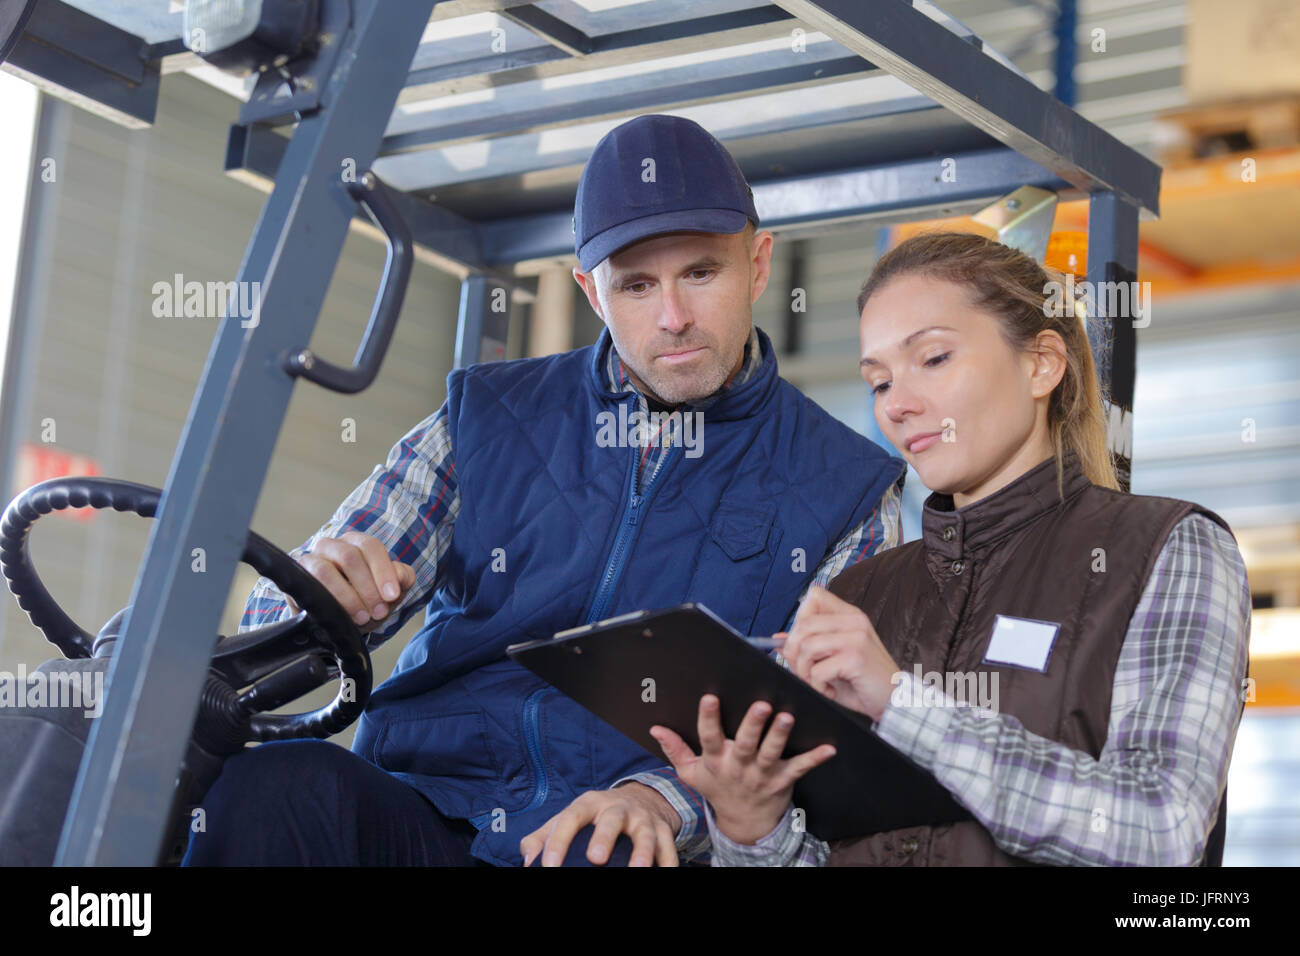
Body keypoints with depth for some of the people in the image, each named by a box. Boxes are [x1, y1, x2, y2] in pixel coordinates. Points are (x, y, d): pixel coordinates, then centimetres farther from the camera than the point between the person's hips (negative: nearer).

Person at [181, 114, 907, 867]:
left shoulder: (846, 492, 8)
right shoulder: (486, 424, 14)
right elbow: (273, 636, 13)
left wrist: (662, 801, -21)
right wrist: (320, 596, -13)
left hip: (629, 851, -2)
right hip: (431, 822, 2)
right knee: (276, 784, -30)